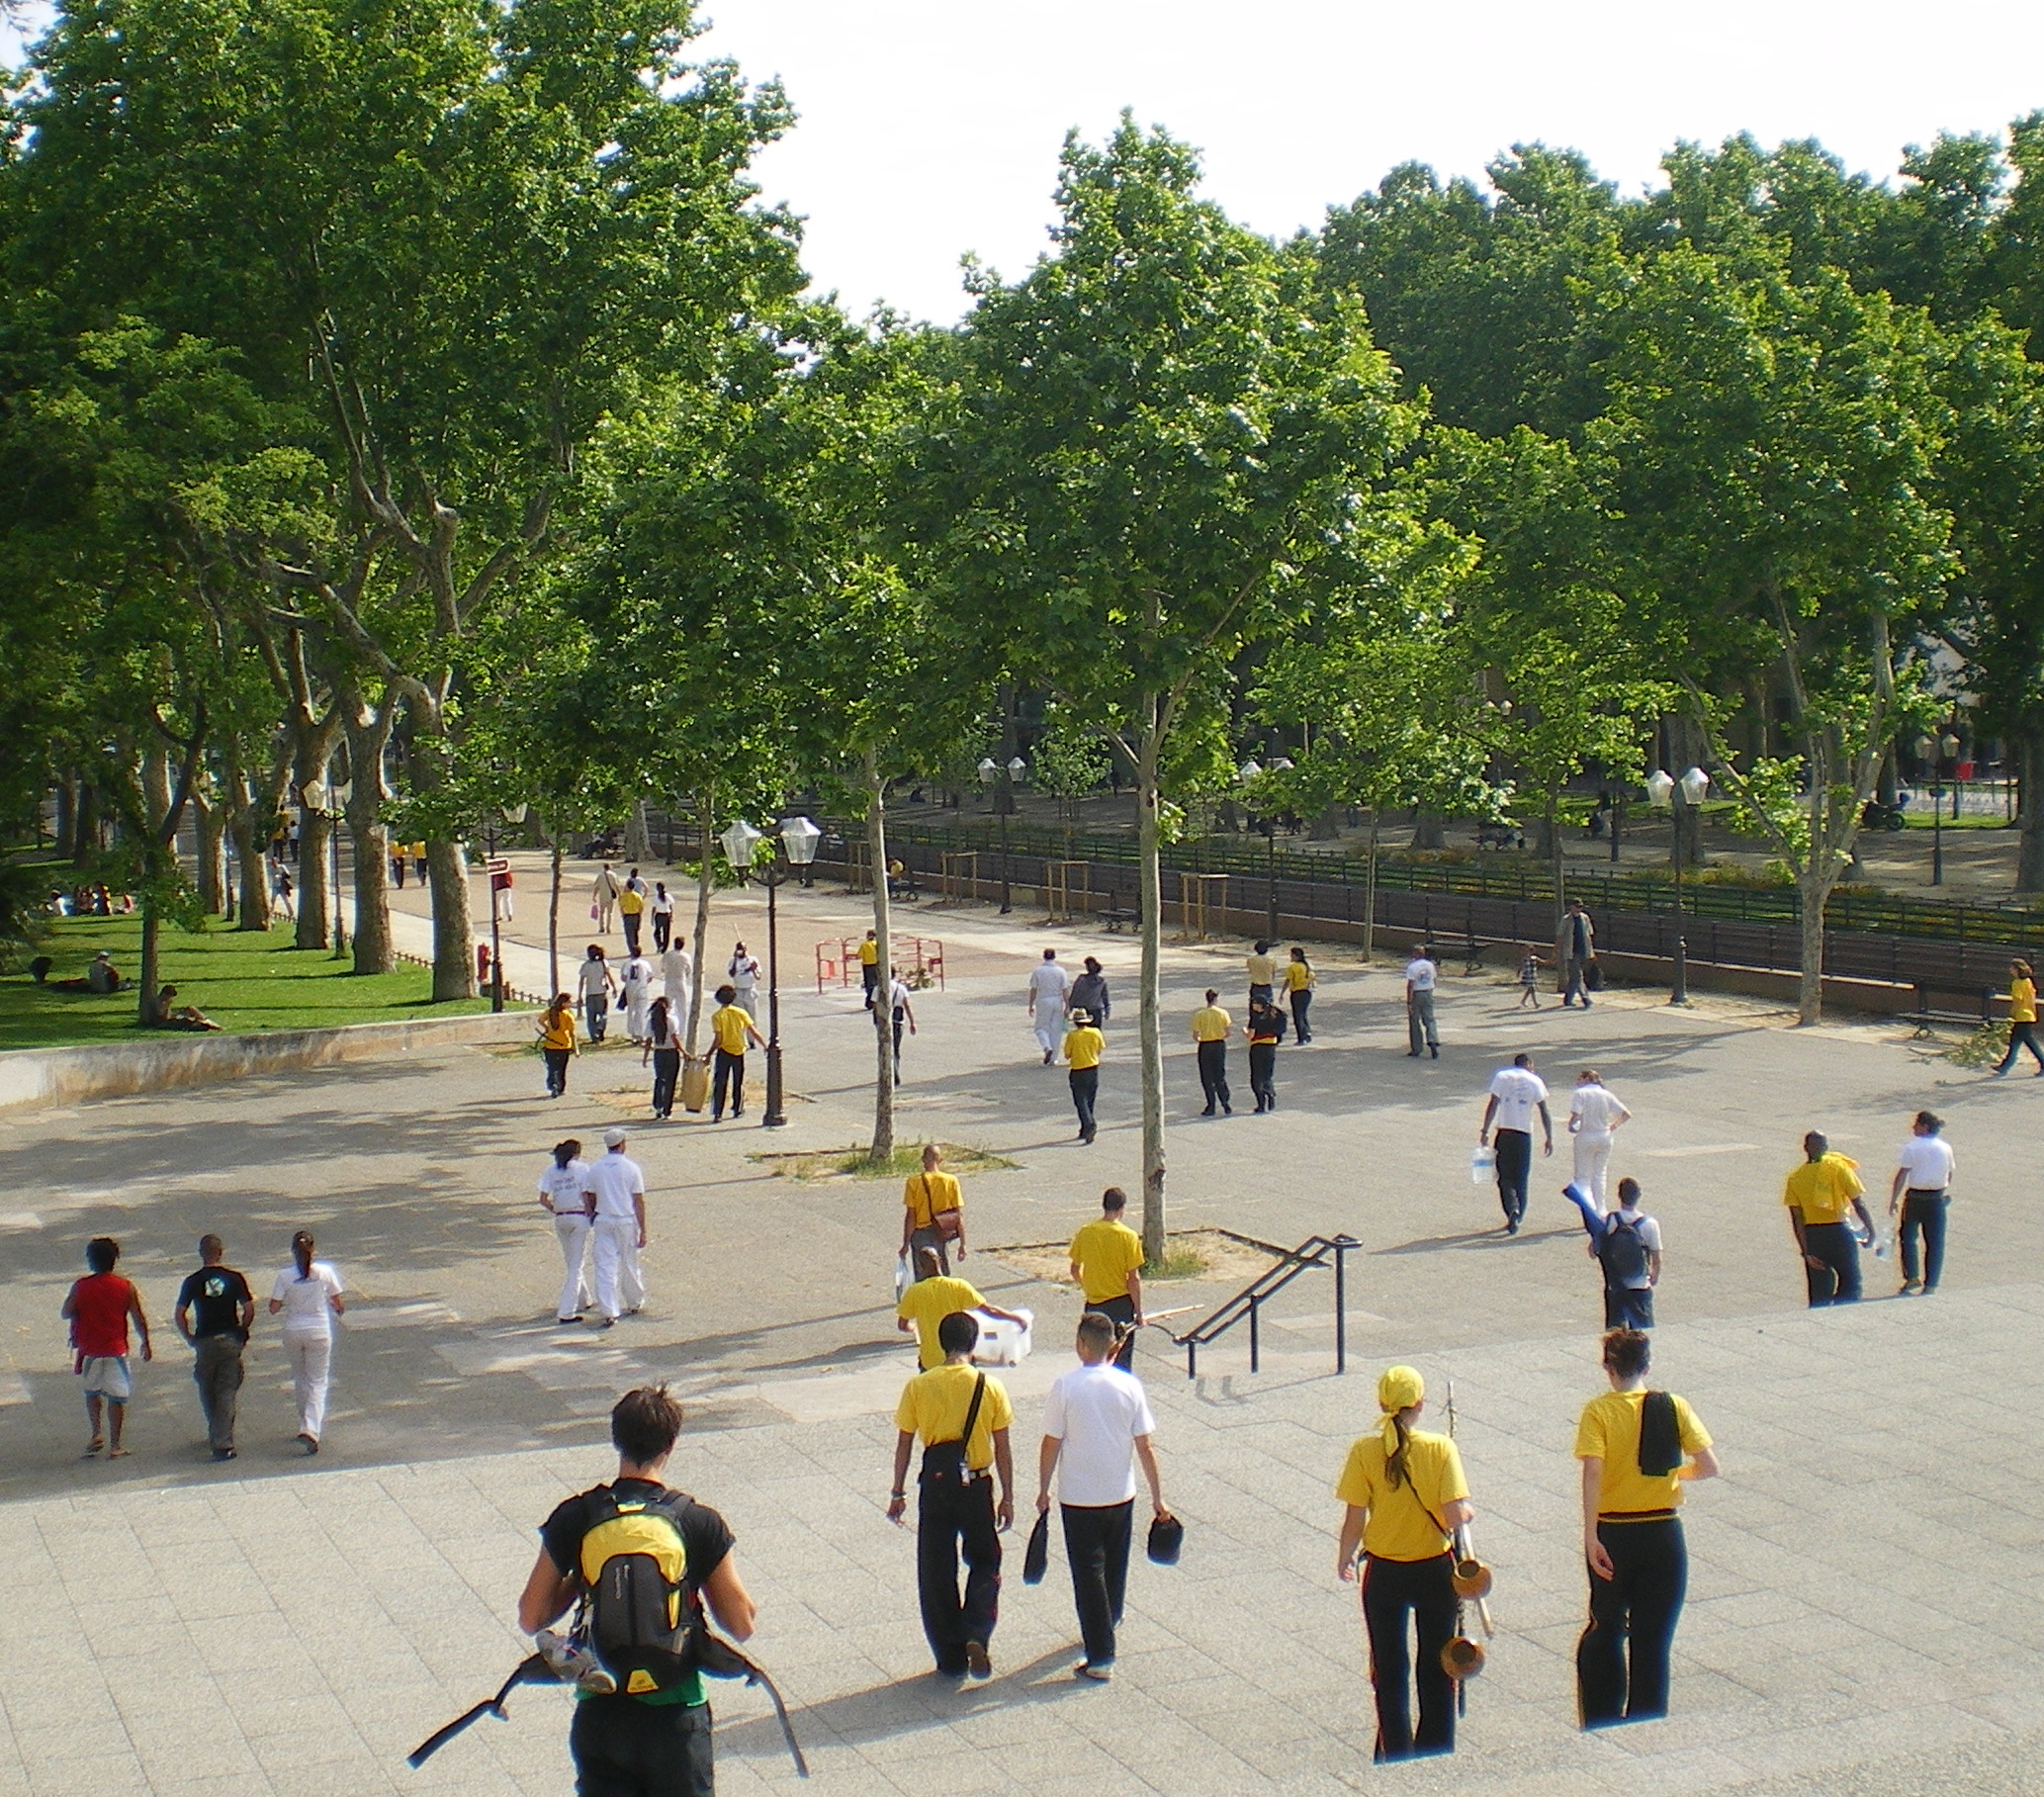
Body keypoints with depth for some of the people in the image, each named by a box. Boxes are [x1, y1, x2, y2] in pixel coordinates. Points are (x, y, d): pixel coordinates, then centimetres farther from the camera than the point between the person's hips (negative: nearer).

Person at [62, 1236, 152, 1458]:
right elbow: (139, 1319, -5)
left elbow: (65, 1314, 0)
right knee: (116, 1397, 6)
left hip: (89, 1350, 1)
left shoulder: (80, 1287, -7)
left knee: (92, 1392, 23)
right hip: (116, 1350, -1)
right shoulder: (125, 1287, -8)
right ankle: (114, 1446, 7)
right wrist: (145, 1343, 9)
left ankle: (96, 1435, 15)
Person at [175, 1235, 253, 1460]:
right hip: (230, 1341, 0)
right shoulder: (234, 1278, -2)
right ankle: (223, 1443, -6)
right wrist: (241, 1333, 10)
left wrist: (190, 1337, 7)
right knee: (228, 1391, 1)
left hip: (204, 1342, 0)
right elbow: (249, 1310, -4)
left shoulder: (193, 1281, -2)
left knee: (207, 1391, 17)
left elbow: (179, 1315, -4)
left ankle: (216, 1436, 28)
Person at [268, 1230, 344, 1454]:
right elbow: (339, 1303, -3)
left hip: (293, 1332, 1)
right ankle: (312, 1429, -12)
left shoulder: (285, 1276, -10)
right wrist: (340, 1310, 19)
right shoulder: (325, 1271, -10)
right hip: (319, 1332, -1)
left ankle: (307, 1425, 31)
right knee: (318, 1382, 5)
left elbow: (273, 1308, -7)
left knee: (300, 1380, 21)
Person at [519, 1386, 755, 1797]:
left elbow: (531, 1619, 1)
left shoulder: (574, 1519, -5)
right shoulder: (699, 1523, -8)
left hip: (600, 1713, 1)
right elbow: (742, 1625, -2)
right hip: (674, 1713, -1)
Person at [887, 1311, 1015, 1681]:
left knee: (936, 1573, 11)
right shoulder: (990, 1387, -6)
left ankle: (950, 1659, 15)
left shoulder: (918, 1386, -5)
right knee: (985, 1564, 18)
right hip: (977, 1485, 0)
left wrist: (898, 1493, 9)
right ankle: (976, 1634, -3)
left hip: (935, 1485, 0)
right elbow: (1002, 1449, -2)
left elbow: (904, 1444, -1)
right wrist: (1007, 1498, 6)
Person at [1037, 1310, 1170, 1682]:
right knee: (1114, 1564, 24)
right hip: (1121, 1495, 4)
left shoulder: (1064, 1386, -14)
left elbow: (1051, 1444, -9)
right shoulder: (1129, 1385, -6)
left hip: (1078, 1498, -3)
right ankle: (1110, 1621, 47)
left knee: (1088, 1573, 1)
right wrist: (1157, 1497, 5)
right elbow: (1145, 1446, -4)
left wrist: (1043, 1490, 5)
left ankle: (1101, 1658, -1)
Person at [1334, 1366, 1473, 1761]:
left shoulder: (1365, 1452, -12)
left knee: (1390, 1671, 14)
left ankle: (1397, 1756, 18)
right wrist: (1468, 1513, 5)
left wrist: (1344, 1558, 8)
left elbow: (1354, 1520, -10)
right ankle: (1436, 1755, 25)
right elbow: (1454, 1518, -18)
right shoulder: (1440, 1449, -14)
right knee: (1436, 1669, 16)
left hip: (1384, 1574, 0)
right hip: (1434, 1570, 0)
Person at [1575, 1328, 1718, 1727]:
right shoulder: (1674, 1407, -2)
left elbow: (1593, 1472, -20)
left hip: (1613, 1533, -1)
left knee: (1605, 1630, 17)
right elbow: (1709, 1467, -6)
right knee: (1653, 1641, 8)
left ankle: (1601, 1726, 16)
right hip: (1663, 1534, 1)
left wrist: (1590, 1537, -22)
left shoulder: (1598, 1410, -7)